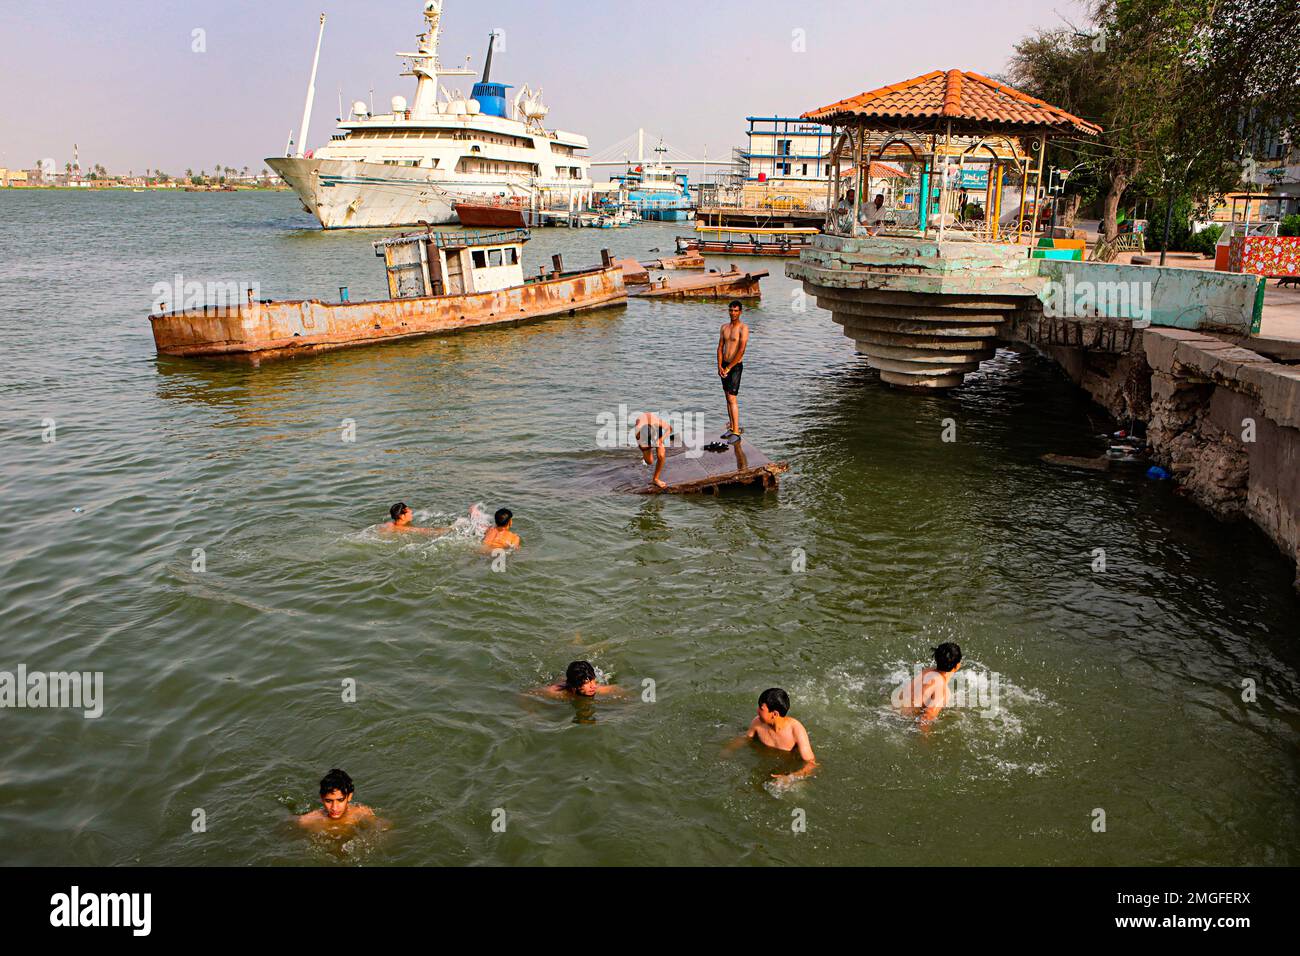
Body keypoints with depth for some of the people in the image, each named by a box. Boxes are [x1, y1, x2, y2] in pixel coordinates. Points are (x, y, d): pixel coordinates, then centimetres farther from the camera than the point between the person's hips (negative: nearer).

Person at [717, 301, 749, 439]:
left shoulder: (743, 328, -10)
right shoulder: (724, 327, 10)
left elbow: (741, 350, -18)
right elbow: (720, 348, 7)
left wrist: (728, 368, -16)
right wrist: (720, 366, -6)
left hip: (736, 366, -7)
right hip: (724, 366, 7)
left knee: (732, 398, -12)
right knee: (728, 397, 11)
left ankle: (736, 431, -12)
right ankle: (731, 427, 18)